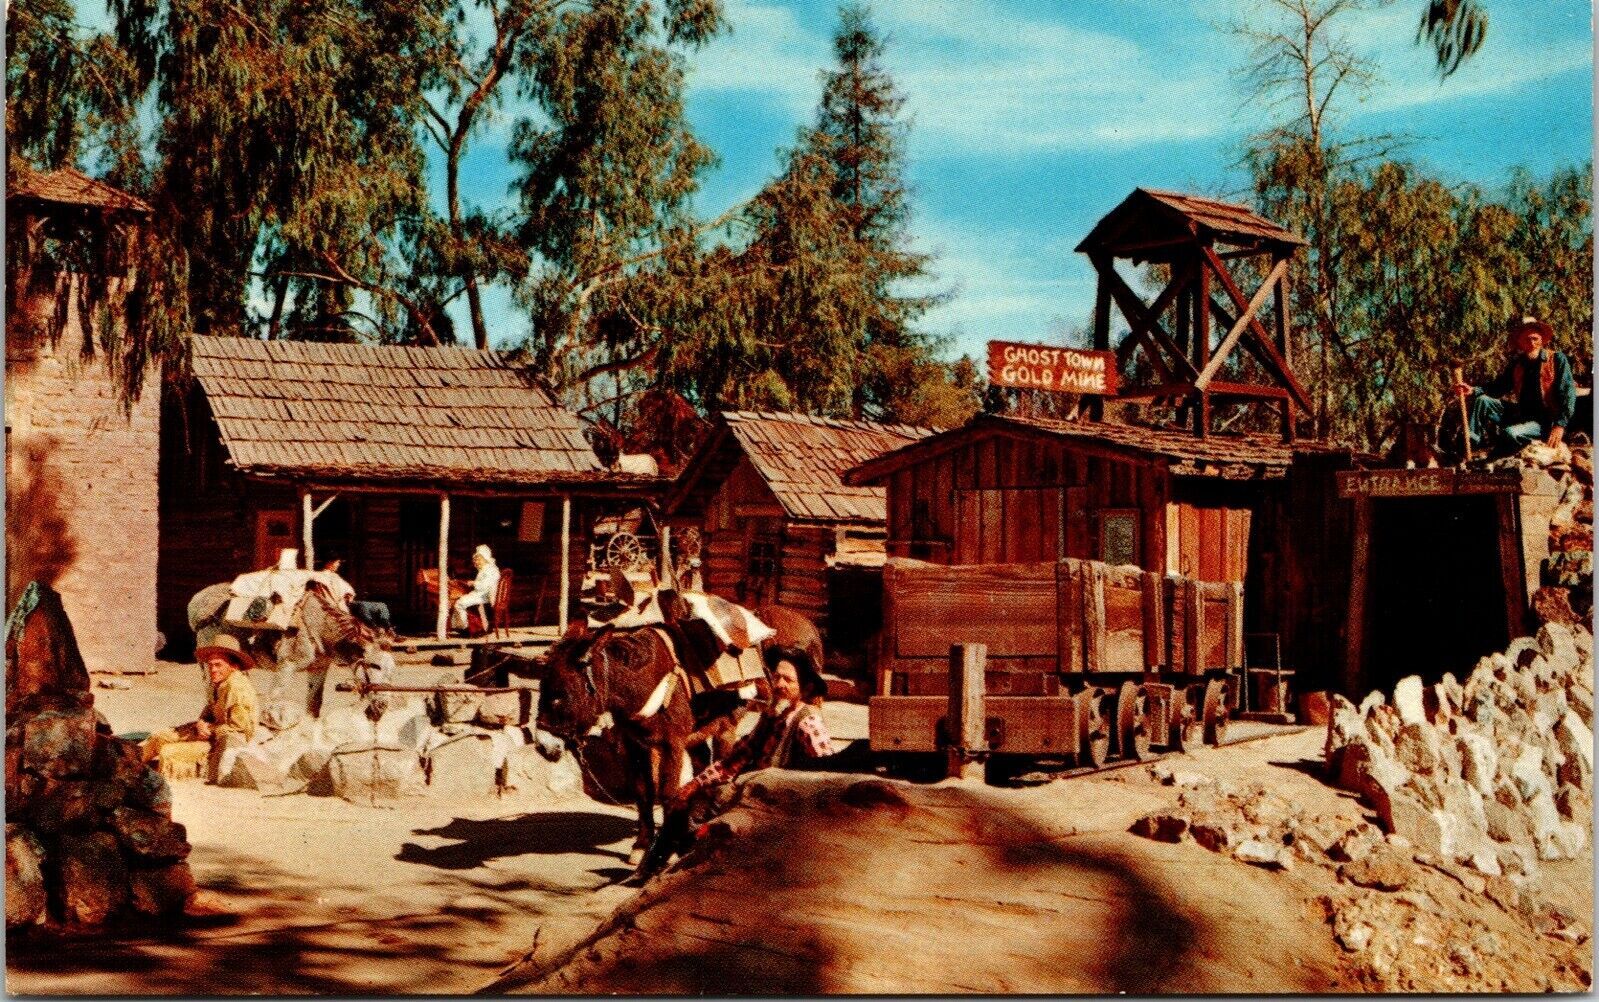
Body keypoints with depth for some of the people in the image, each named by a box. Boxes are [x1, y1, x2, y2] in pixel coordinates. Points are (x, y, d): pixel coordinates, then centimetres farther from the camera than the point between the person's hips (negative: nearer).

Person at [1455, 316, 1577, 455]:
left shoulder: (1558, 360, -6)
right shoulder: (1517, 363, 10)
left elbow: (1568, 393, -13)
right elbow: (1498, 386, 6)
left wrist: (1560, 425, -24)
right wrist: (1473, 390, -14)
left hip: (1545, 421, -6)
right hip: (1521, 415, 6)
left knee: (1511, 433, -35)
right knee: (1482, 401, -10)